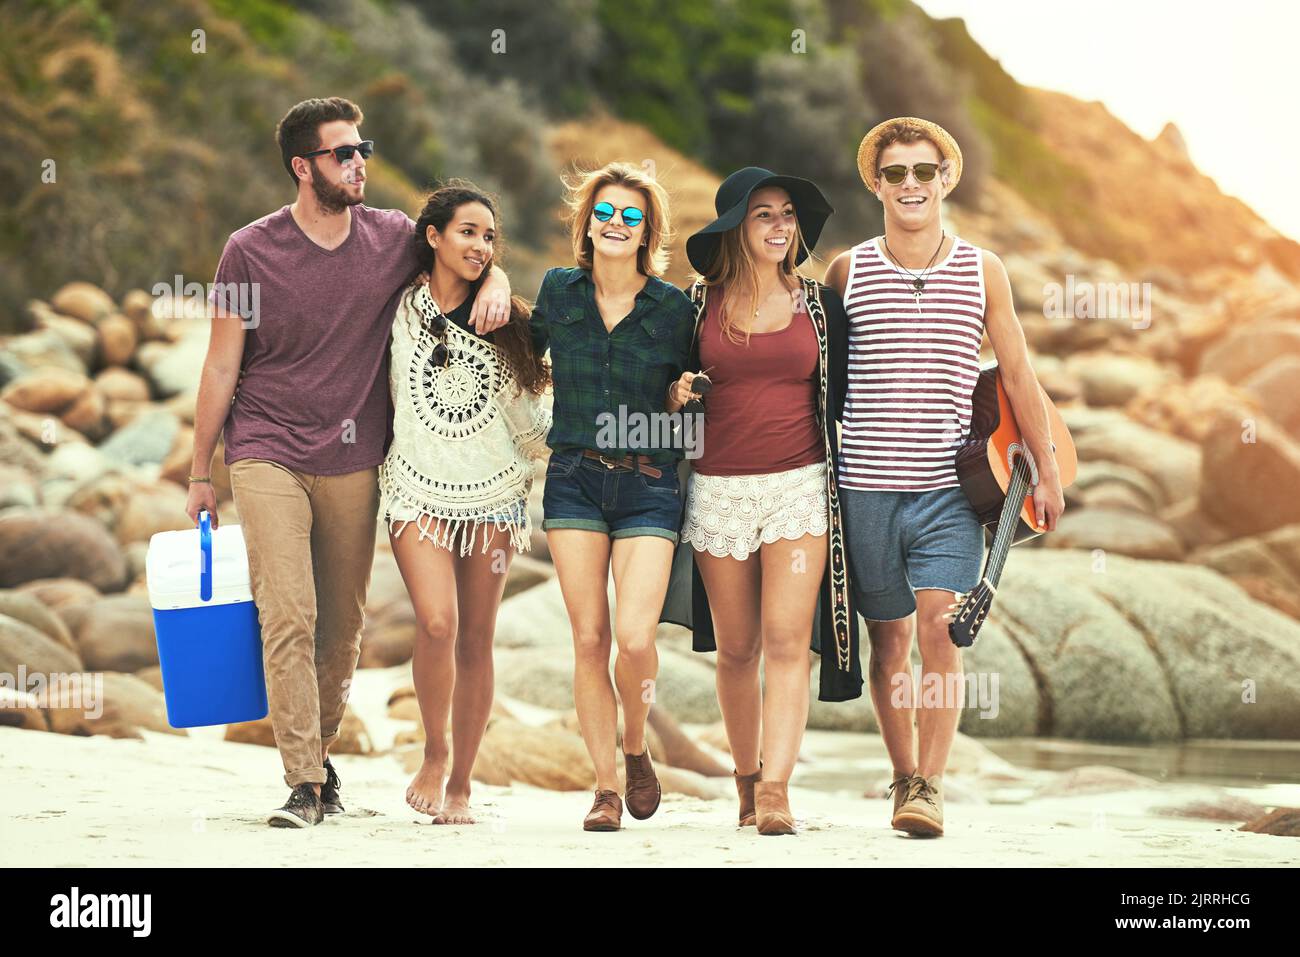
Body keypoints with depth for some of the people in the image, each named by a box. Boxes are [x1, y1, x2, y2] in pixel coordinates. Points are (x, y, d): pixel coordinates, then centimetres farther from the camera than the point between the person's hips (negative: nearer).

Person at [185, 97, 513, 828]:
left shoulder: (393, 239, 2)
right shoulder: (252, 251, -3)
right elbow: (221, 367, 2)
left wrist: (495, 285, -9)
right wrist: (201, 475, 5)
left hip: (354, 462, 3)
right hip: (268, 455, -3)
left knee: (344, 627, 8)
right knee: (288, 617, -13)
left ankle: (320, 750, 29)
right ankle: (305, 784, -12)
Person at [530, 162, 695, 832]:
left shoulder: (673, 307, 1)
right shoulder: (558, 291, 7)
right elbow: (529, 350, 26)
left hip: (648, 484, -2)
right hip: (574, 480, 2)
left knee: (635, 637, -15)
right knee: (589, 639, -2)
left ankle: (635, 748, 14)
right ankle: (606, 787, 9)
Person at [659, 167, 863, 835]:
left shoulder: (820, 305, 6)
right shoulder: (701, 303, 5)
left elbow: (842, 399, 11)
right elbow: (678, 383, 15)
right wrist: (679, 395, -6)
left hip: (801, 485, -1)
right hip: (718, 490, 1)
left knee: (786, 640, -11)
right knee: (735, 649, 6)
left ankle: (775, 792, -15)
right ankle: (746, 781, 21)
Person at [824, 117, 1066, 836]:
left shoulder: (982, 271, 6)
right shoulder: (847, 271, 5)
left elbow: (1017, 376, 11)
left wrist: (1047, 473, 12)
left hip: (951, 490, -1)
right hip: (866, 487, 1)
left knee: (938, 627, -16)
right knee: (889, 640, 8)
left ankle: (928, 789, -11)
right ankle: (903, 777, 23)